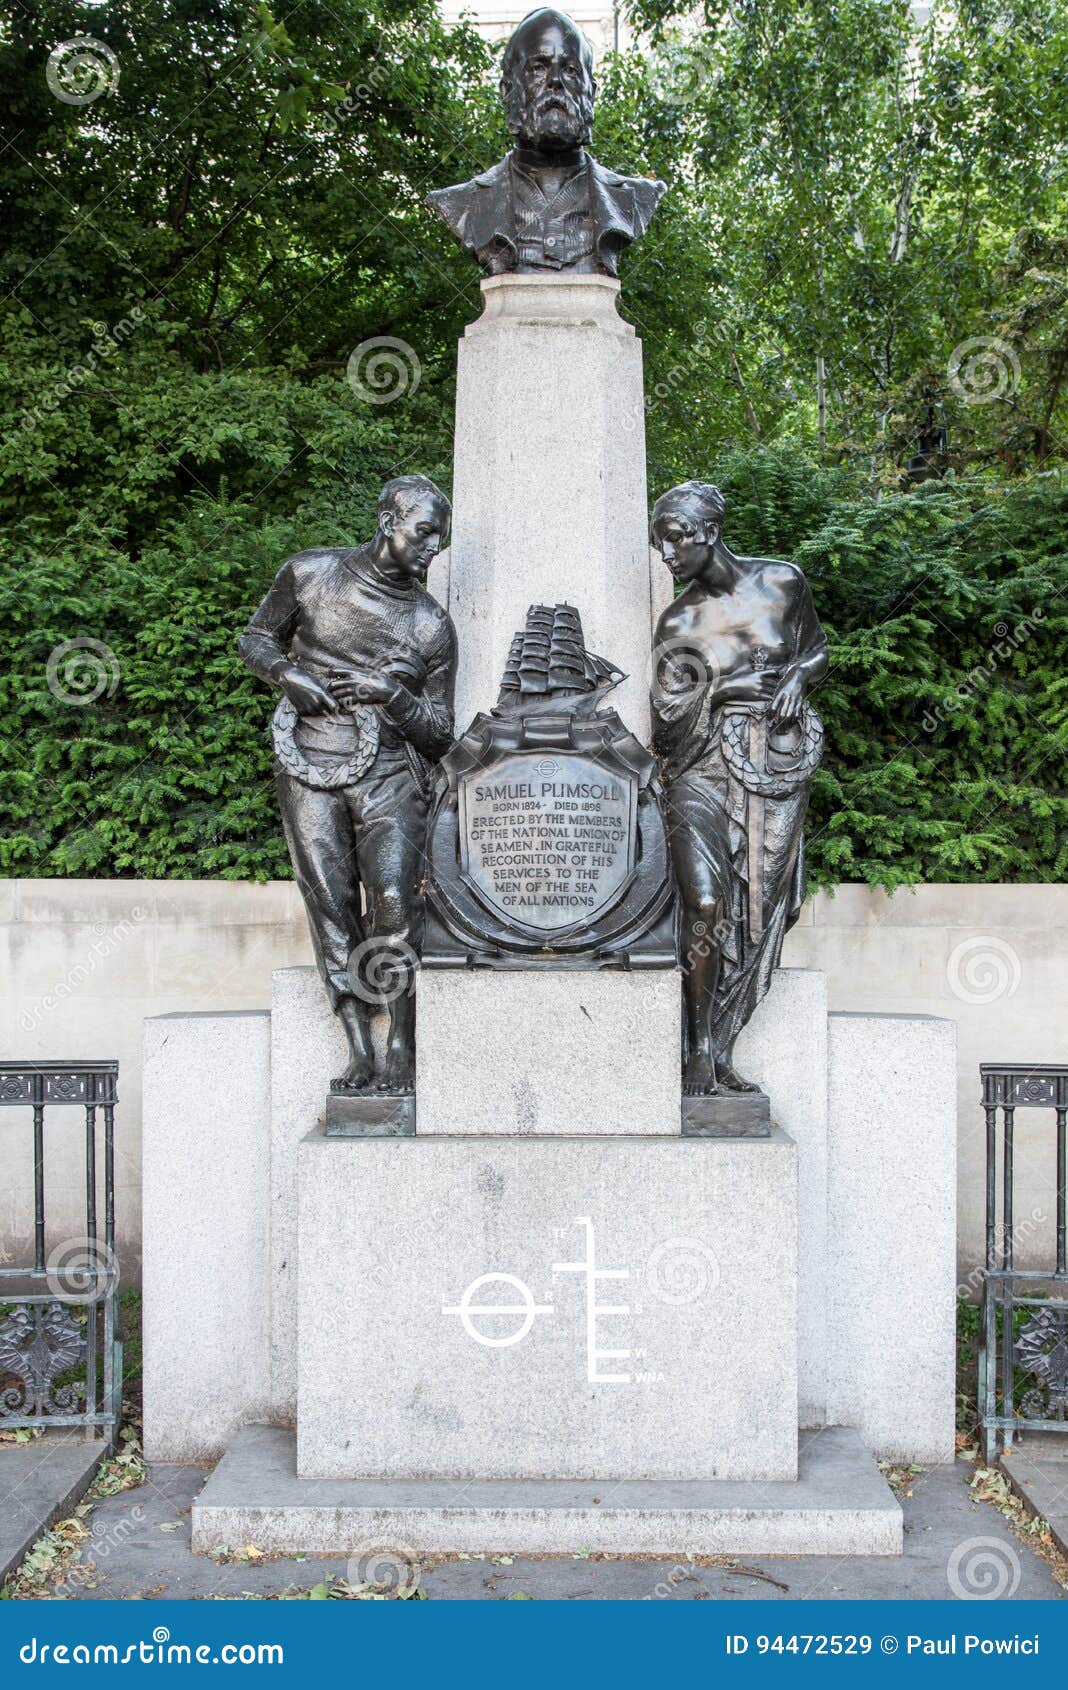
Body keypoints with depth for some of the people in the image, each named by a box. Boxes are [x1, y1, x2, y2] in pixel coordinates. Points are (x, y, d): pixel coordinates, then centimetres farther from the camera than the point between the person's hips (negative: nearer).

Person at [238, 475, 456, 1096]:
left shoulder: (432, 626, 5)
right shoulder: (310, 574, 6)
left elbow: (440, 737, 7)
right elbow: (257, 638, 19)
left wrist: (397, 698, -13)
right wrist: (288, 675, -3)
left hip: (388, 776, -1)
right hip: (308, 771, 1)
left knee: (395, 900, -17)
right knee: (331, 908, -4)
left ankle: (403, 1052, -9)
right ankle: (360, 1052, 0)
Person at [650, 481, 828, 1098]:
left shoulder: (782, 582, 2)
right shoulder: (679, 623, 0)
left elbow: (817, 649, 18)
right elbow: (669, 726, -2)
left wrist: (797, 676, -1)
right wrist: (717, 684, -16)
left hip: (779, 766, 2)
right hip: (705, 767, -2)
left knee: (759, 909, 0)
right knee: (705, 903, -19)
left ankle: (722, 1050, 11)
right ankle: (701, 1050, -6)